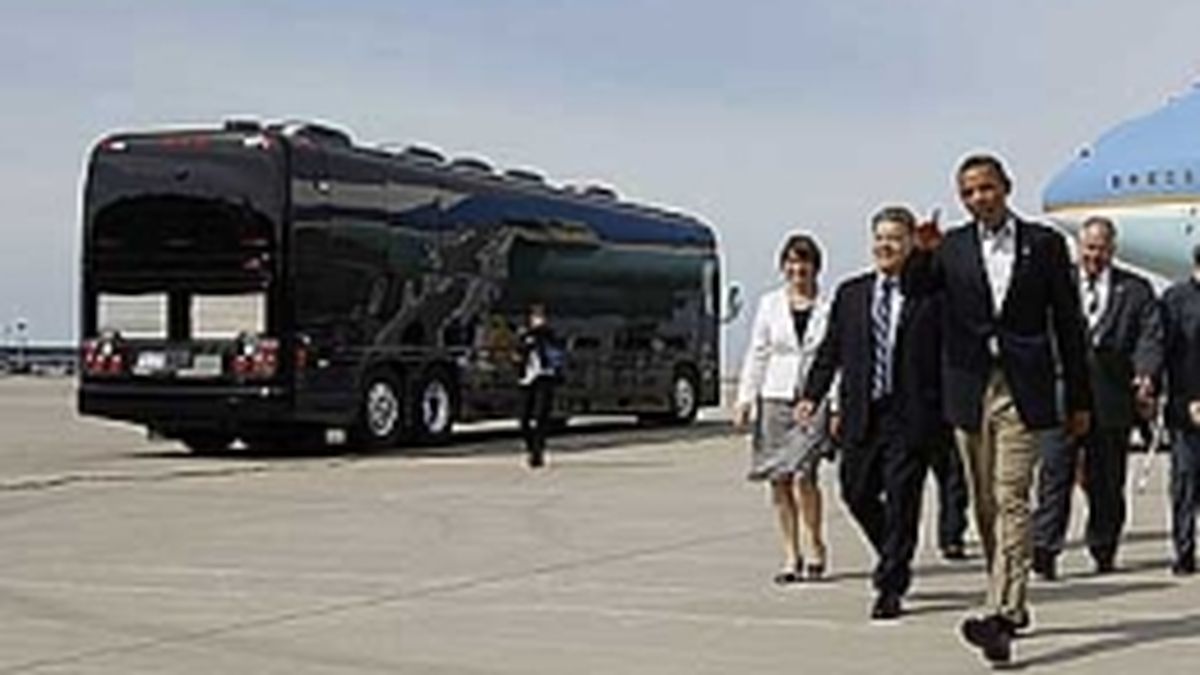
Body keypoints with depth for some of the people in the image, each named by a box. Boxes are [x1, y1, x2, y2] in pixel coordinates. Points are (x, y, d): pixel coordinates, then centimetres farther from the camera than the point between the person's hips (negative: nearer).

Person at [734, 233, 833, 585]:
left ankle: (816, 546, 7)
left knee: (803, 475, -14)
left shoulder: (829, 307, 0)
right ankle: (791, 556, 14)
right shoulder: (769, 305, 7)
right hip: (775, 399, 3)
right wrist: (744, 399, 4)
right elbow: (757, 355, 10)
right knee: (779, 481, 4)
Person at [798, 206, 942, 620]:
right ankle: (895, 561, 32)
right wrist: (812, 395, 3)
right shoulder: (851, 293, 12)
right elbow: (830, 350, 12)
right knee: (856, 492, 8)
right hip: (861, 414, 4)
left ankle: (890, 588, 8)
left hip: (910, 415, -4)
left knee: (901, 499, -1)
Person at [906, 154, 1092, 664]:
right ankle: (1012, 603, 23)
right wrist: (924, 254, -27)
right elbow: (915, 289, -6)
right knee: (985, 506, 9)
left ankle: (1000, 613, -19)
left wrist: (1078, 399, 5)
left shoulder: (1044, 244, 4)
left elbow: (1068, 324, 6)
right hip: (969, 390, 3)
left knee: (1011, 501, -12)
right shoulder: (952, 248, 9)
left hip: (1022, 391, -3)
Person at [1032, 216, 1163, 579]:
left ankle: (1103, 551, 21)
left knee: (1106, 482, 9)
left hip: (1112, 399, 1)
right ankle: (1044, 550, -9)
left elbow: (1150, 337, 0)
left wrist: (1145, 375, -17)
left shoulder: (1135, 290, 9)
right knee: (1055, 472, -8)